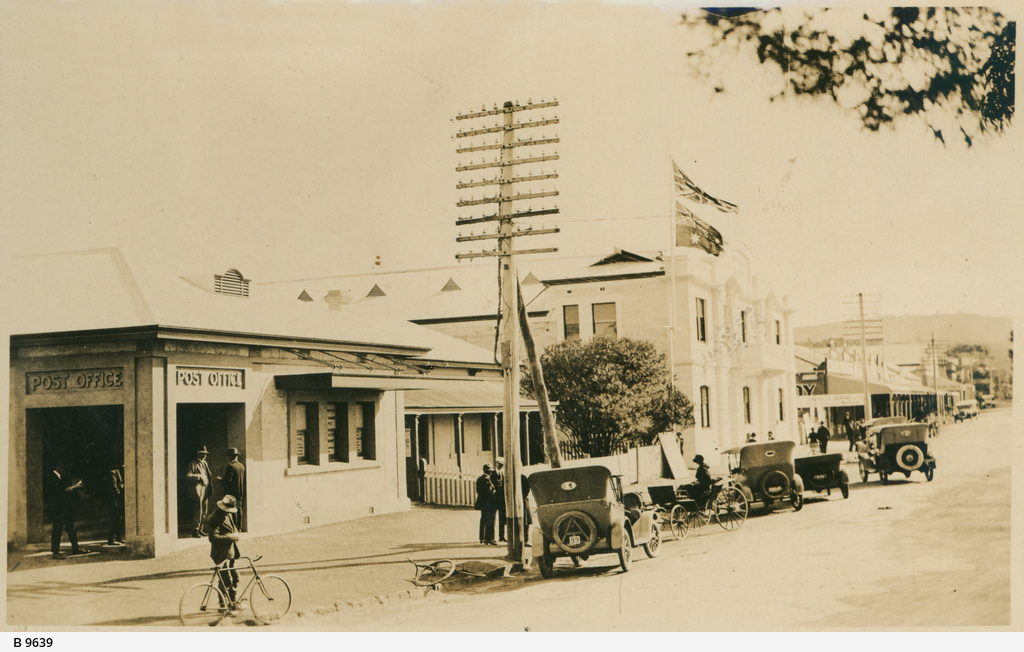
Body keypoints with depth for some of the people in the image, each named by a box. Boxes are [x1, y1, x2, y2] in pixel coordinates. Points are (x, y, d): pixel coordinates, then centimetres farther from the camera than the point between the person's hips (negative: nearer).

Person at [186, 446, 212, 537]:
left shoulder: (205, 463, 21)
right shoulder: (193, 464, -3)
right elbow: (188, 476, -14)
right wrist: (199, 476, -20)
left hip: (206, 491, 8)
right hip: (197, 491, -8)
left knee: (205, 513, 9)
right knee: (197, 512, -9)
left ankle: (201, 530, 16)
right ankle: (195, 531, -3)